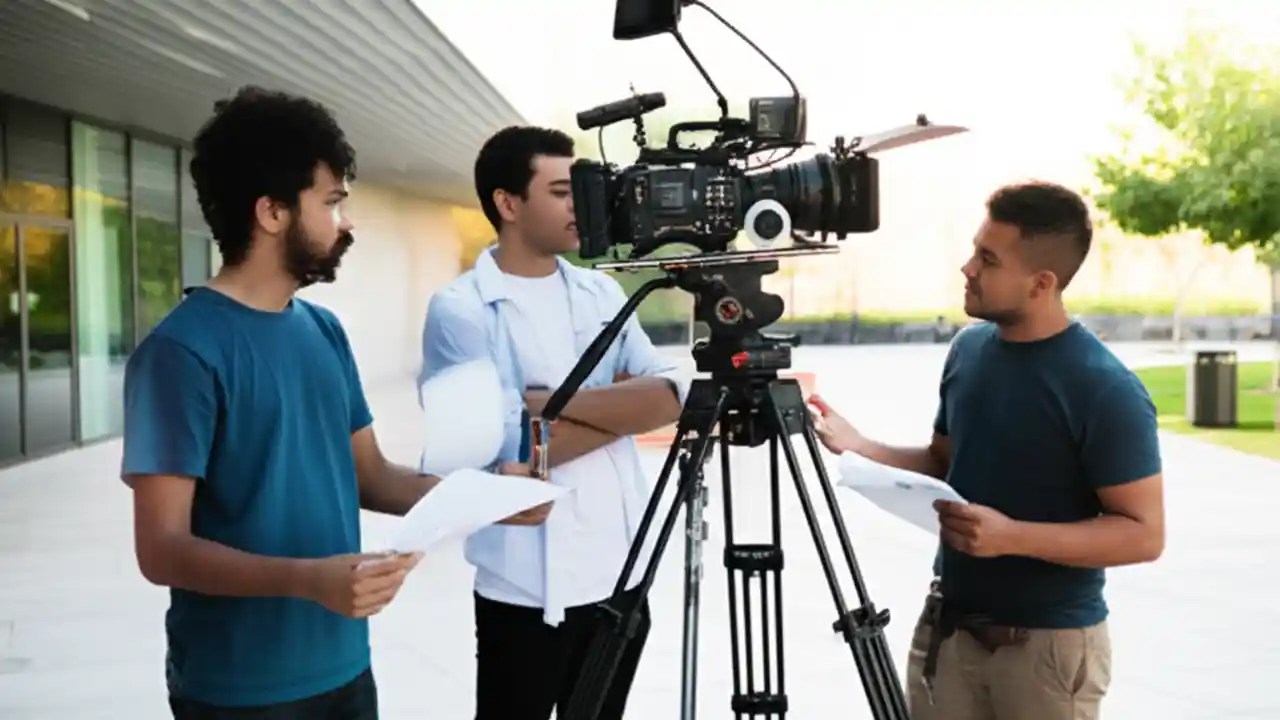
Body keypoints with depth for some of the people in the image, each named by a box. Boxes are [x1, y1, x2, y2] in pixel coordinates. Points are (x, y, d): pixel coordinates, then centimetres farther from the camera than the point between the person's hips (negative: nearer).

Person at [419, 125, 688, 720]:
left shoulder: (601, 292, 8)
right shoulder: (460, 310, -10)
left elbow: (671, 396, -5)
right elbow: (514, 446, -20)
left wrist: (559, 403, -17)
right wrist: (623, 407, -11)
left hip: (620, 570, 5)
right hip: (528, 585, -5)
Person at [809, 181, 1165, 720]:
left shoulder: (1105, 389, -18)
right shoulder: (968, 349, 2)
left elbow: (1143, 534, -16)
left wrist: (1013, 536, -27)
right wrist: (858, 446, -4)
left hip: (1048, 643, -5)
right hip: (948, 627, 6)